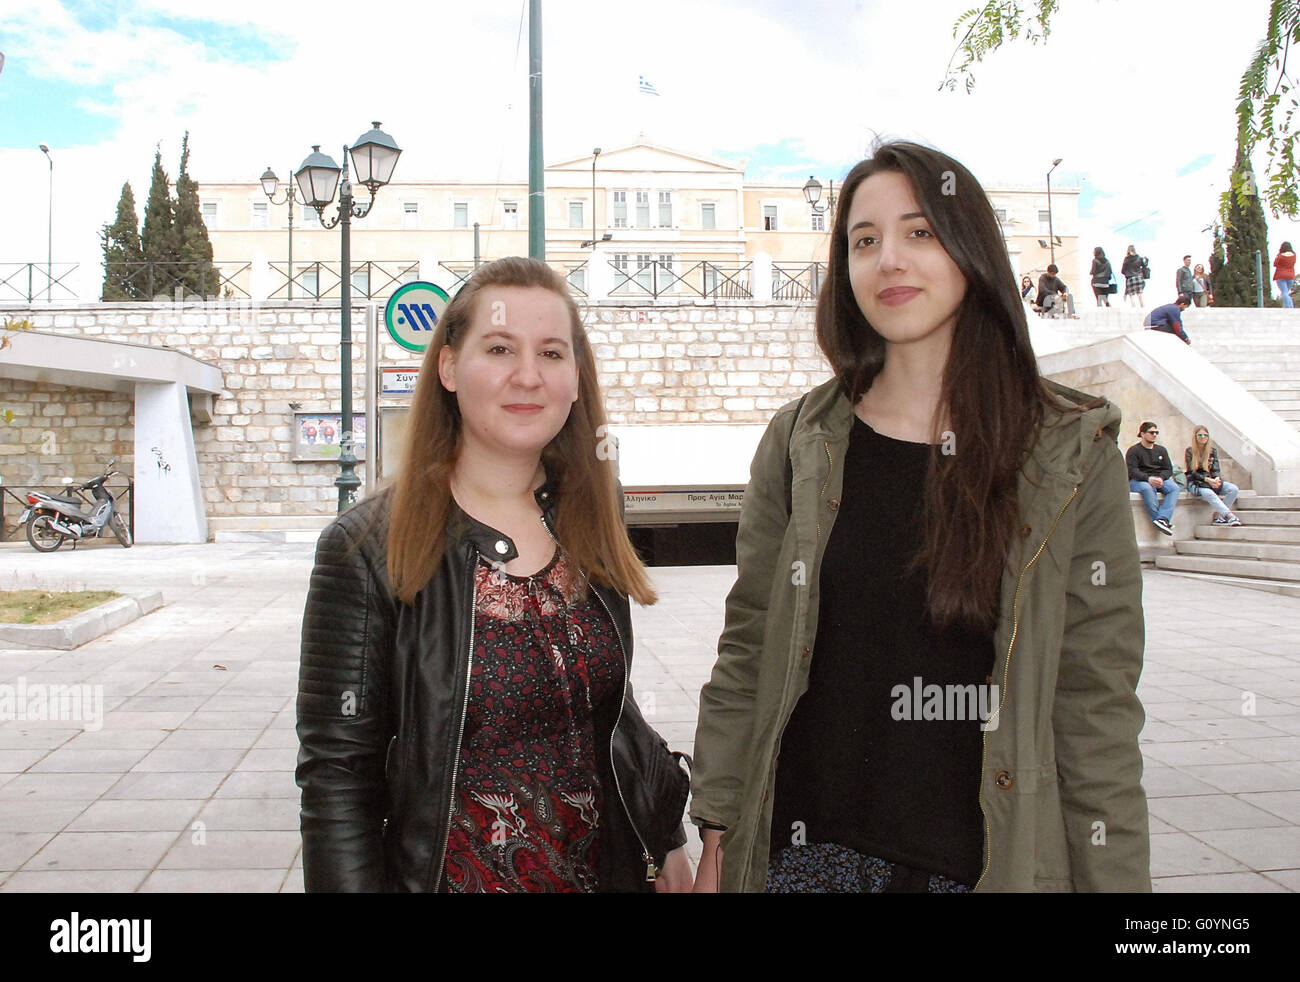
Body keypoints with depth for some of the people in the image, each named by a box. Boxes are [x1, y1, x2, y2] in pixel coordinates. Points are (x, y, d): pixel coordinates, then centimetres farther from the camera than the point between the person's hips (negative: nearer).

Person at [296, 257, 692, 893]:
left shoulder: (590, 523, -2)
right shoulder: (368, 549, -16)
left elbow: (610, 707, 8)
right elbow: (336, 774, -14)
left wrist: (666, 839, 10)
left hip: (609, 869, 4)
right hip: (452, 875, -4)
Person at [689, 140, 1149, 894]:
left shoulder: (1072, 452, -5)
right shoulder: (801, 443, -2)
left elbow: (1096, 701, -4)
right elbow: (747, 652, 1)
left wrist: (1113, 876, -6)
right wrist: (717, 837, 1)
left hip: (997, 856, -1)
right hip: (810, 850, 1)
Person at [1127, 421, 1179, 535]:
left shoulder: (1161, 450, 18)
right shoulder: (1133, 450, 1)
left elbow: (1168, 469, 9)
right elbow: (1132, 471, -13)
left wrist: (1161, 478, -14)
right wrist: (1148, 479, -29)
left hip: (1160, 479, 5)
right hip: (1138, 481, -5)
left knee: (1174, 487, -25)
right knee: (1147, 488, -38)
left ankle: (1162, 519, -41)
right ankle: (1161, 519, -40)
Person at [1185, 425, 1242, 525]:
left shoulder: (1213, 451, 11)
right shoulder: (1190, 452, -2)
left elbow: (1216, 470, 6)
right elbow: (1192, 472, -8)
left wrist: (1217, 479, -18)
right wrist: (1207, 479, -20)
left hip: (1212, 481, 5)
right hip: (1195, 484, -5)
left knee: (1234, 489, -19)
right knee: (1209, 493, -37)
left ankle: (1218, 516, -21)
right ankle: (1230, 516, -44)